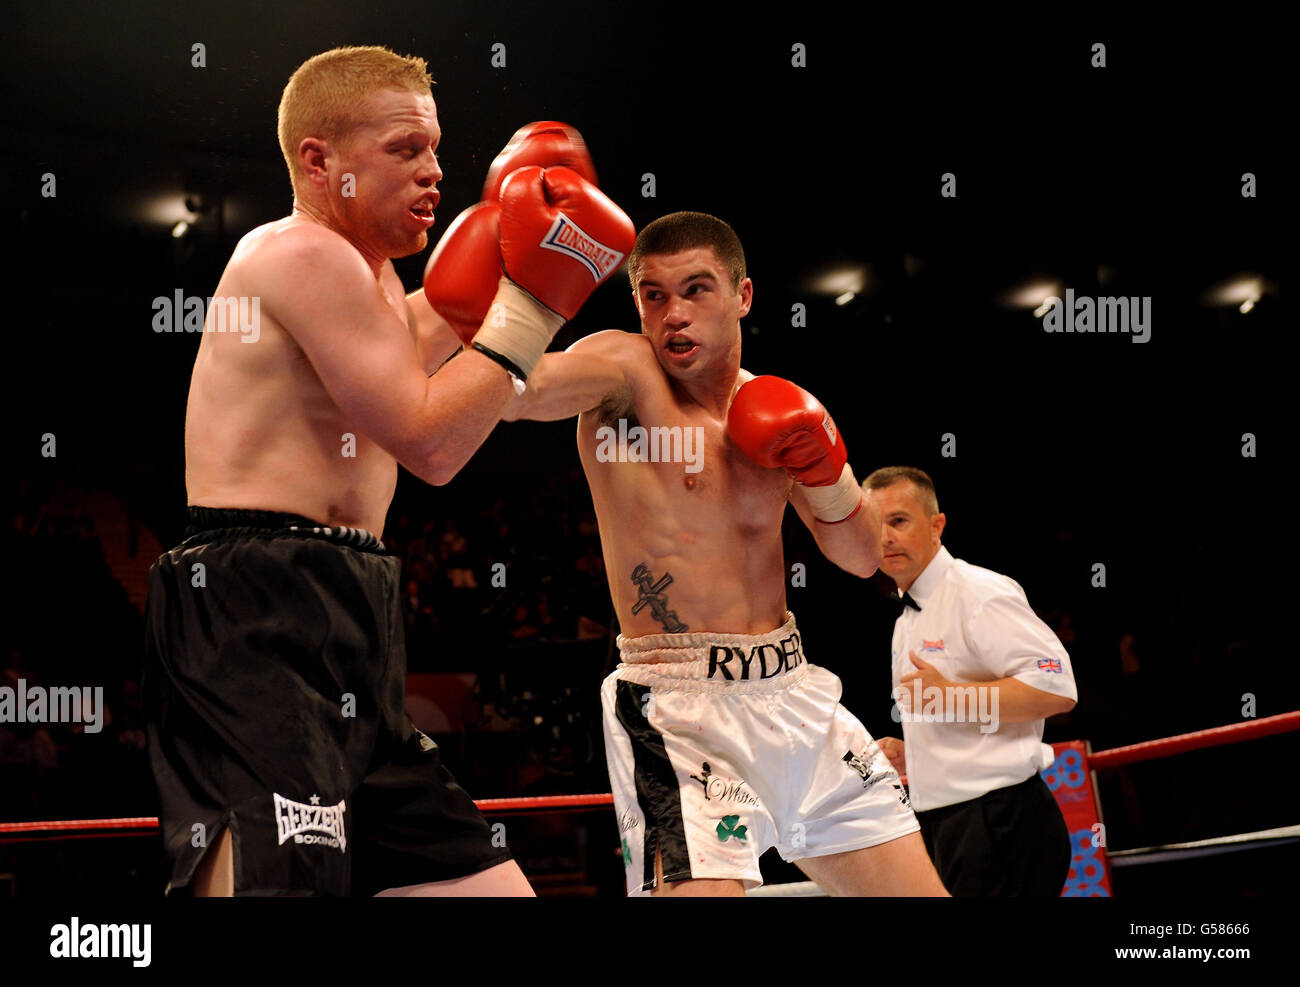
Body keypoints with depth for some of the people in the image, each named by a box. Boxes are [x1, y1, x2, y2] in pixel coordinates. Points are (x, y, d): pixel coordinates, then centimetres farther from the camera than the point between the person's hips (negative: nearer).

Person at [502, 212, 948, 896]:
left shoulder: (769, 407, 11)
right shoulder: (624, 372, -7)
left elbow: (862, 558, 15)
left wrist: (825, 471, -1)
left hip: (793, 693, 7)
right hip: (678, 710, -6)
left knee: (920, 890, 10)